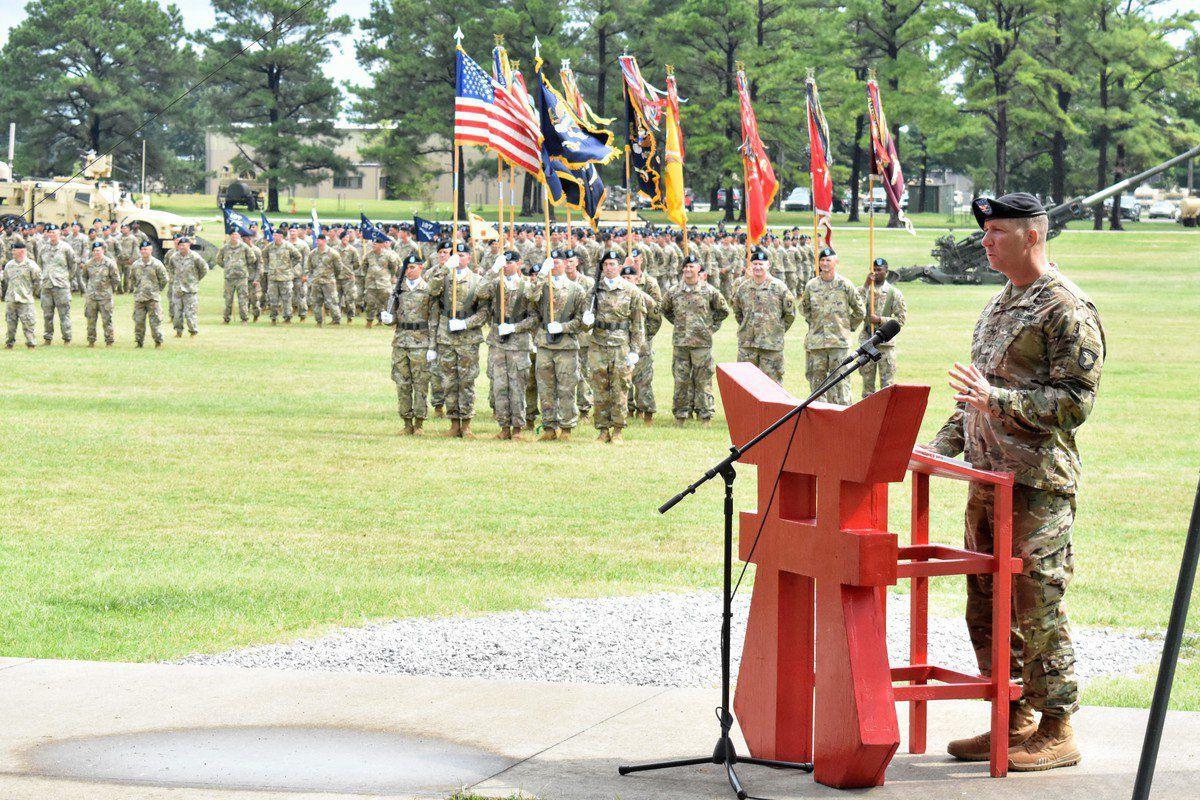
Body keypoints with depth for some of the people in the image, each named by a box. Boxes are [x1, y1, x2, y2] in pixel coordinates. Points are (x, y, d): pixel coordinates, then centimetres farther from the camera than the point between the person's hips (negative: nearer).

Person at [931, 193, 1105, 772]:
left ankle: (1057, 732, 2)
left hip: (1038, 485, -9)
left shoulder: (1068, 309, -11)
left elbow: (1075, 400, -17)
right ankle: (1015, 721, 21)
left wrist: (999, 401, -24)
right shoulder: (998, 306, 17)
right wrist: (943, 443, 14)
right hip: (987, 479, 9)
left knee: (1037, 609, -6)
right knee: (987, 608, 12)